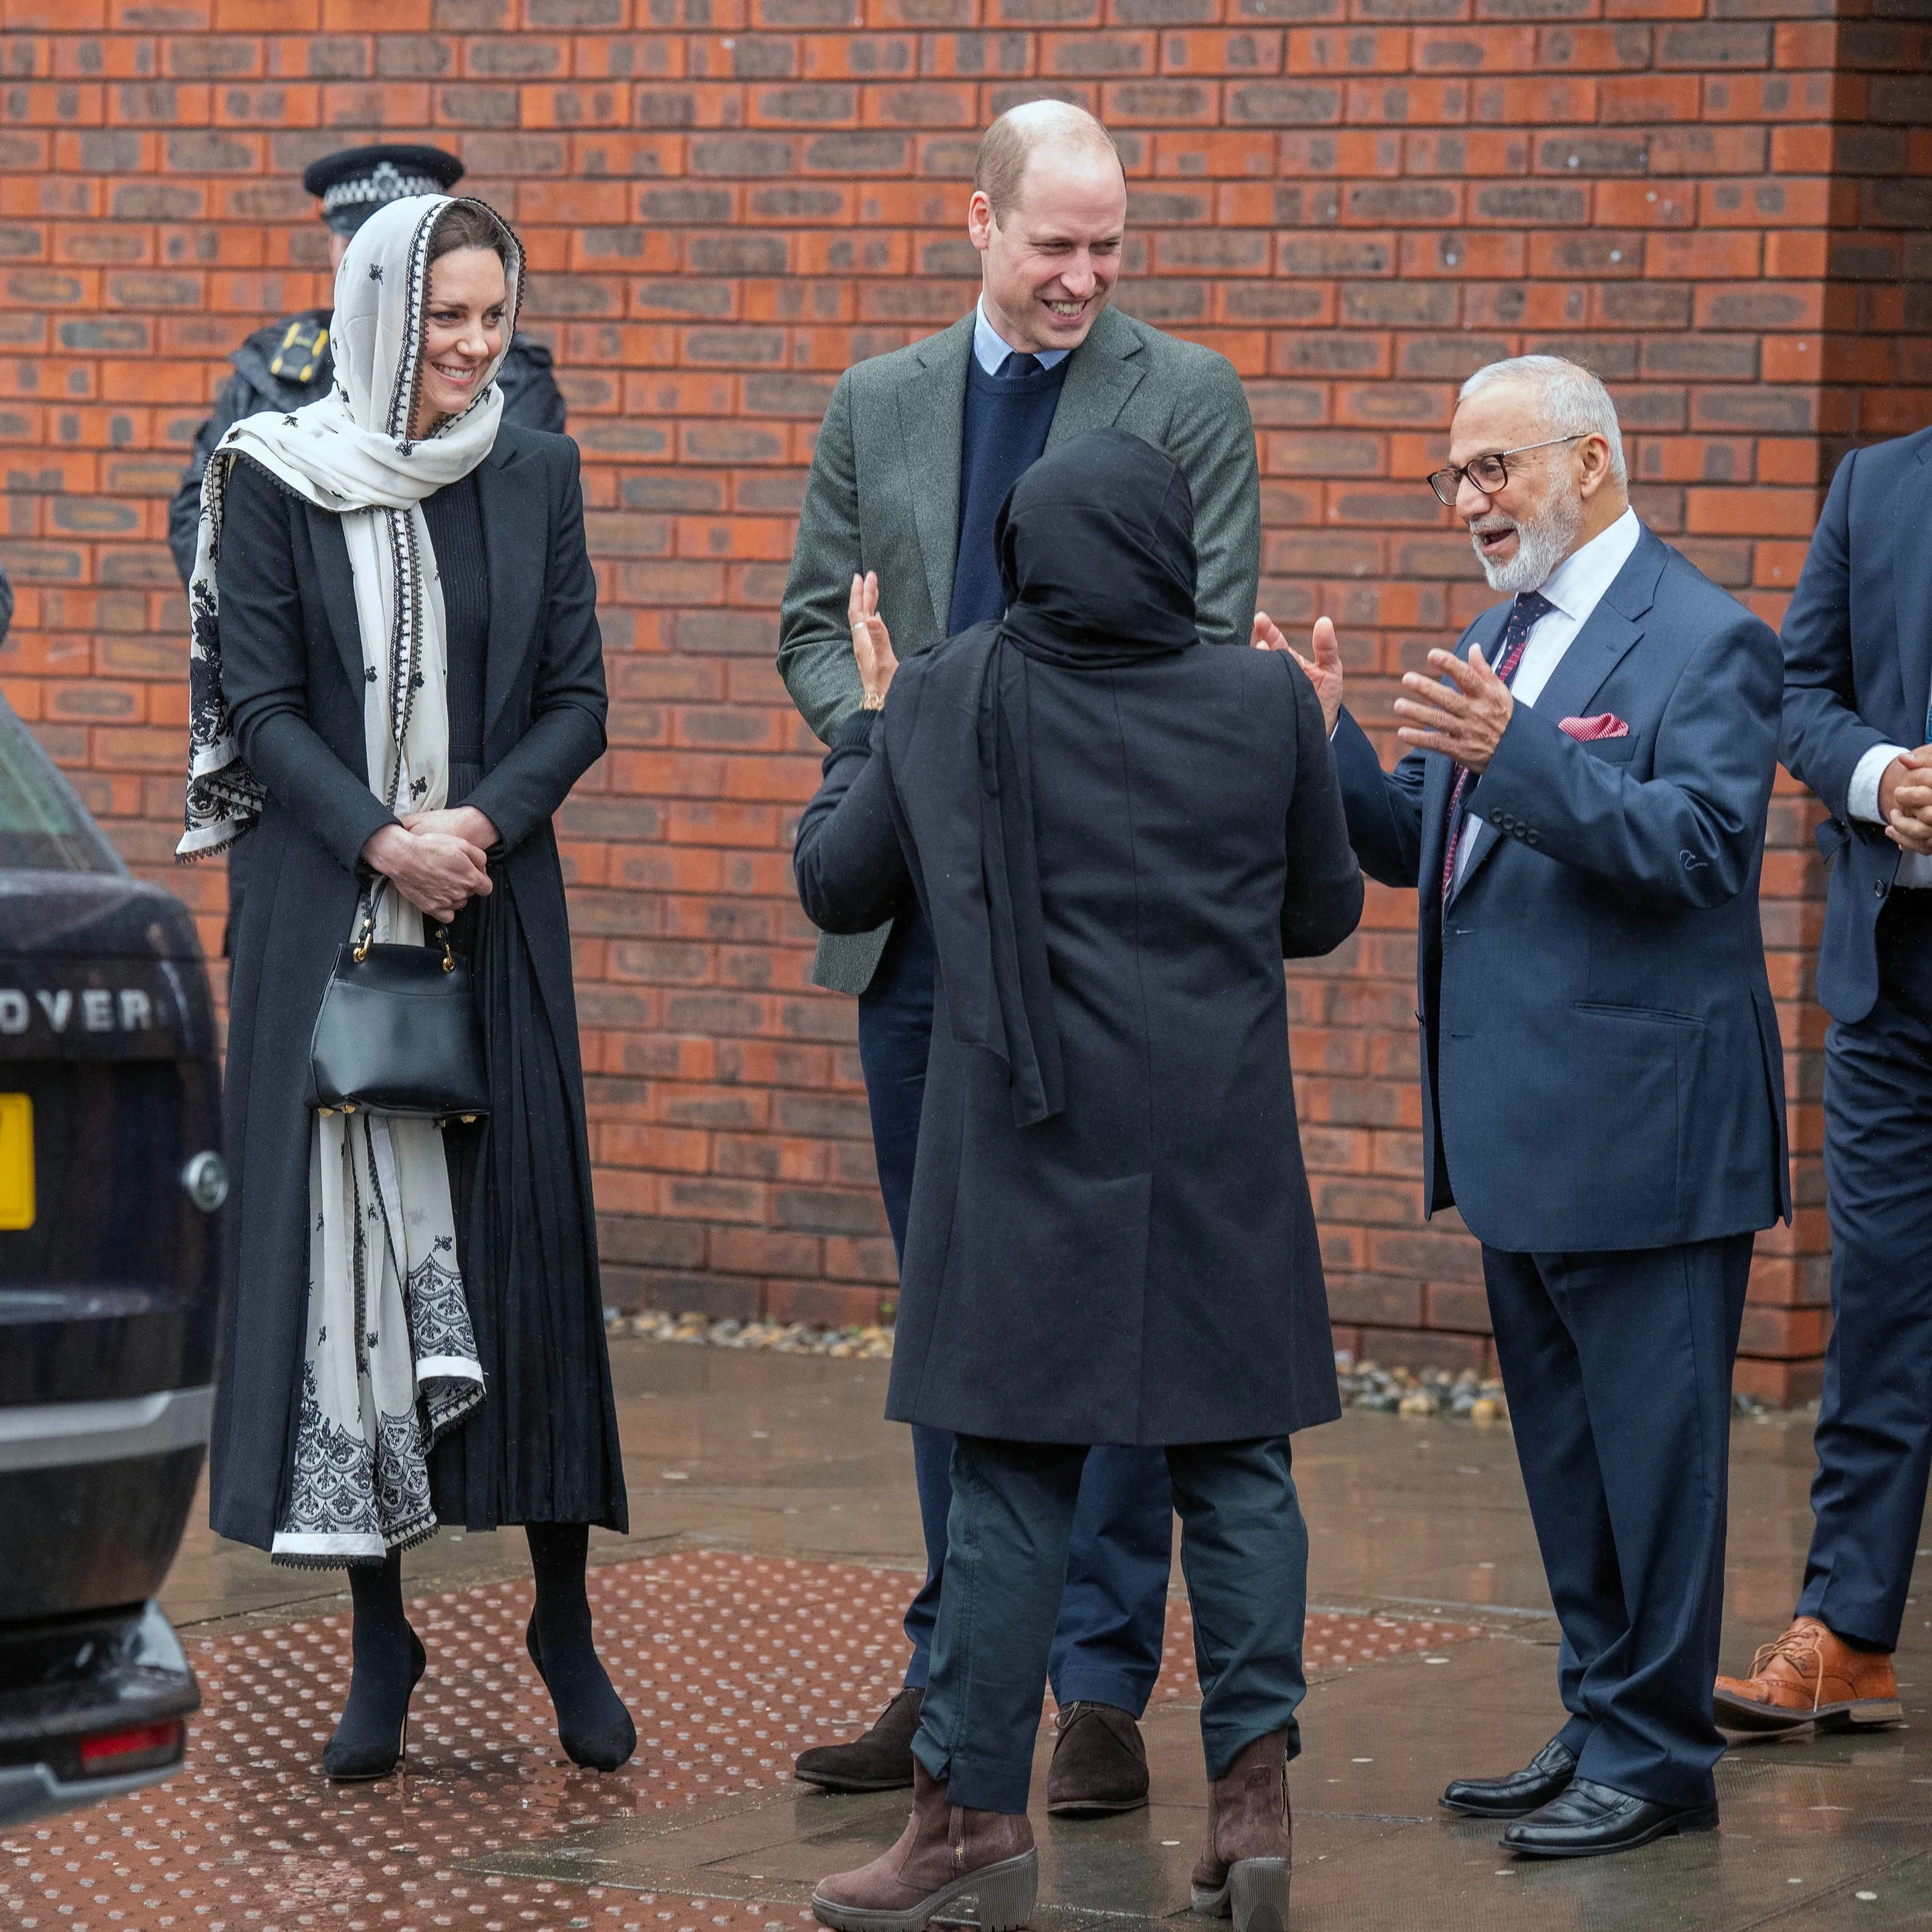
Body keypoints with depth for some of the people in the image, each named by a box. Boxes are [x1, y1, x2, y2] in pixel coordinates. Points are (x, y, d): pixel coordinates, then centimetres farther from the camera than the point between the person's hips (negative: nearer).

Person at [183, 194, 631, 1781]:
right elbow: (256, 703, -4)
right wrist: (383, 840, -16)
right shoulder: (276, 483, -2)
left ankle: (565, 1620, 11)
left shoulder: (536, 477, 6)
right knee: (346, 1248, -2)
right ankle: (380, 1640, 5)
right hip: (328, 922, -2)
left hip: (498, 919, 2)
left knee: (524, 1244, 1)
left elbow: (577, 700, 4)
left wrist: (478, 827, -12)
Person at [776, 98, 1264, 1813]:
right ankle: (954, 1673, 18)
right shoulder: (878, 406, 12)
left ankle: (1104, 1685, 4)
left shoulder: (1189, 400, 1)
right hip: (923, 910, 4)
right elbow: (815, 623, 13)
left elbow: (1213, 644, -4)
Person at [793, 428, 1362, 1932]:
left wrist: (872, 724, 23)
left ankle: (977, 1811, 7)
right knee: (1236, 1466, 8)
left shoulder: (947, 702, -4)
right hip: (1220, 1157, 1)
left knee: (1012, 1481, 4)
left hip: (1029, 1151, -1)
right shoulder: (1266, 705, -3)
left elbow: (834, 885, 9)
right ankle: (1254, 1796, 6)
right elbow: (1324, 914, 10)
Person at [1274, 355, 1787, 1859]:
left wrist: (1515, 757, -31)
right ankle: (1601, 1727, 25)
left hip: (1643, 1132, -9)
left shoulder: (1704, 642, -11)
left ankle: (1657, 1758, 5)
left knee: (1650, 1446, -2)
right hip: (1523, 1131, 9)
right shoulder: (1500, 637, 16)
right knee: (1564, 1443, 16)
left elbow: (1700, 846, -23)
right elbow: (1412, 844, 14)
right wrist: (1325, 737, -3)